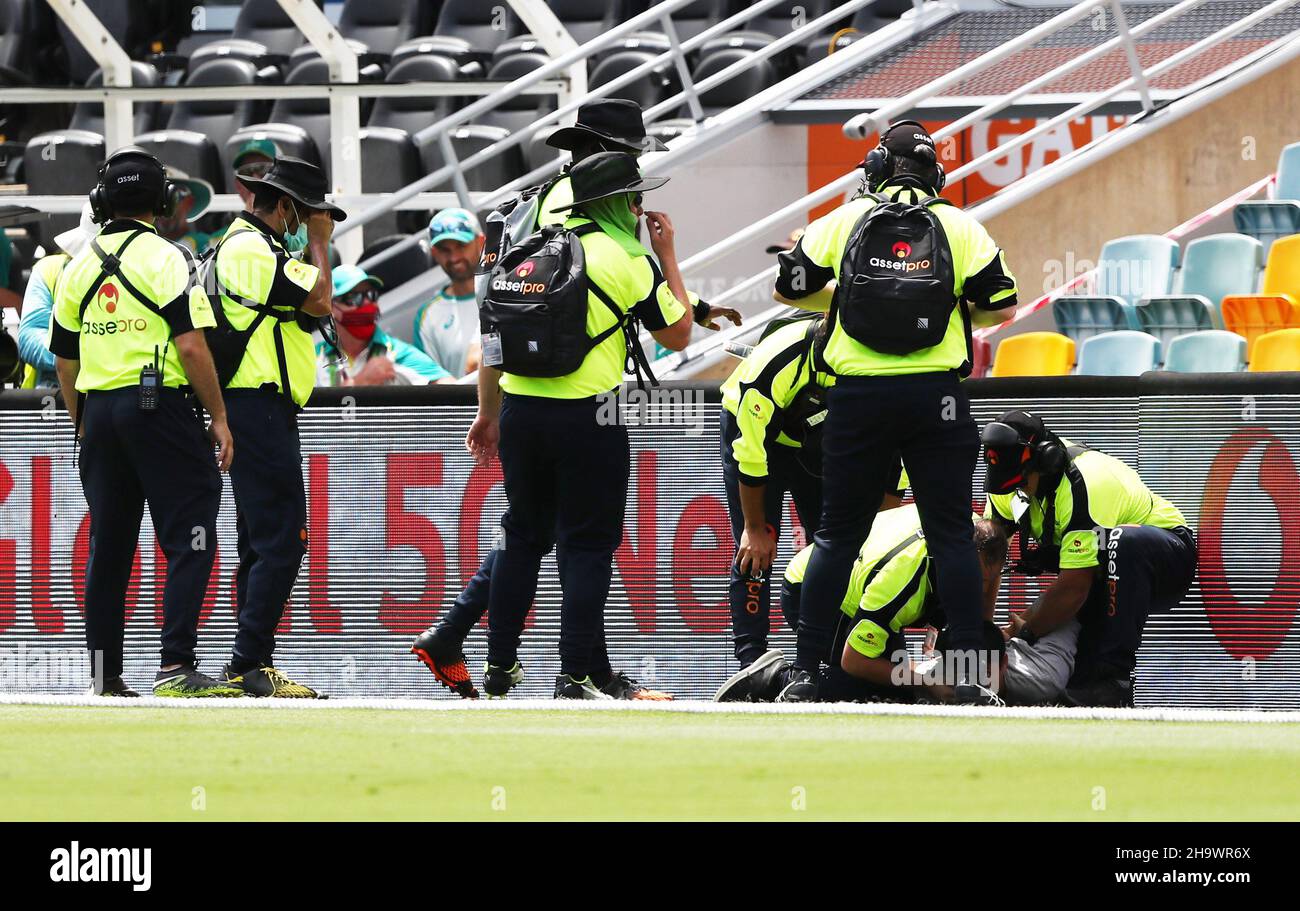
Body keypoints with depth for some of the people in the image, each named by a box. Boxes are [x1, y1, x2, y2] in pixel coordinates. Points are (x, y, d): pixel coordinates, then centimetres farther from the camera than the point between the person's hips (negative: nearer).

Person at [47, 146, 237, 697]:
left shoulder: (78, 268, 11)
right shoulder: (164, 258, -7)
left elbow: (64, 361, 15)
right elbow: (191, 345, -14)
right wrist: (218, 418, -8)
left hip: (99, 410, 6)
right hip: (159, 405, -6)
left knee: (108, 546, 11)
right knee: (188, 538, -6)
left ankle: (105, 675, 11)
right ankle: (176, 668, -17)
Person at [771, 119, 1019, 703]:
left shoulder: (842, 223, 4)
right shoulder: (961, 228, 2)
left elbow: (788, 290, 13)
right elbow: (1001, 308, 3)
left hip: (859, 396, 1)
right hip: (935, 397, -1)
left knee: (838, 534, 9)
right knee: (951, 535, 3)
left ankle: (806, 672, 5)